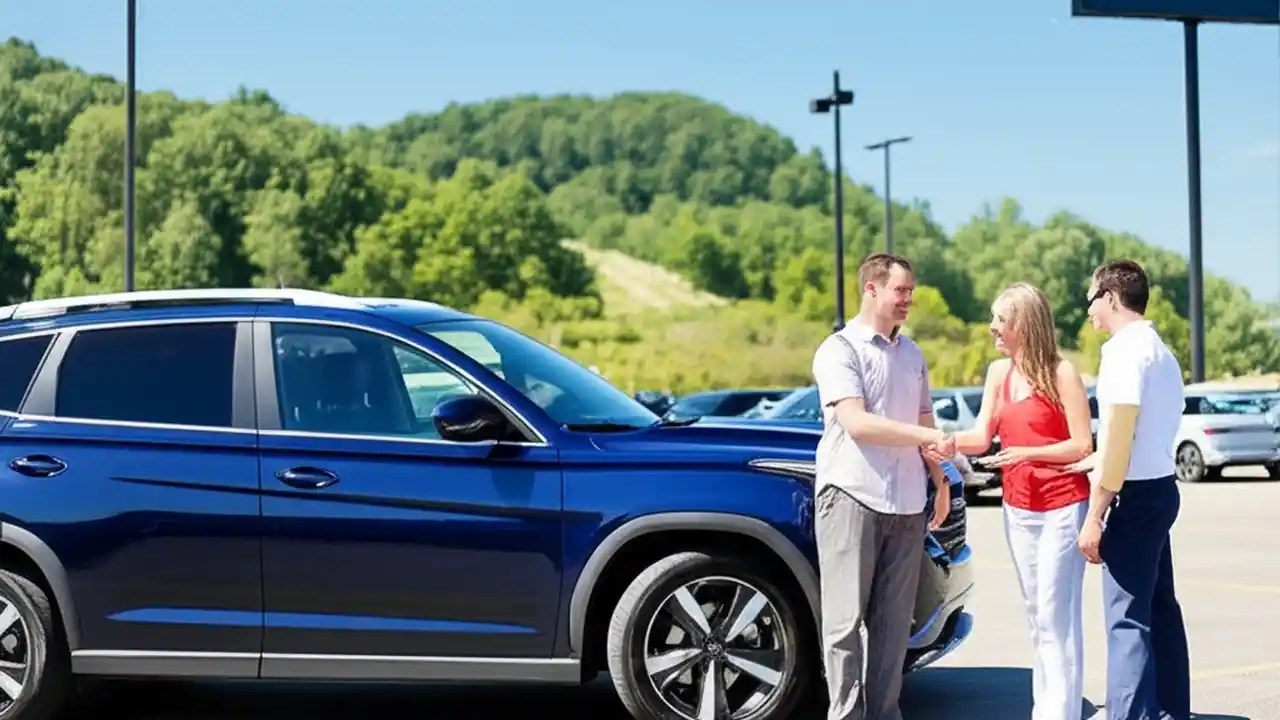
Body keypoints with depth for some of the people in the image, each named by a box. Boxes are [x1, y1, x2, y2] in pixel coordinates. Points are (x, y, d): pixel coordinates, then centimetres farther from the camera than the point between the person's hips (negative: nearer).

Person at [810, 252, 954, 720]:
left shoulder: (912, 355, 17)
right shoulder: (840, 350, -5)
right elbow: (857, 423, -16)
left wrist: (940, 483, 11)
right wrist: (928, 437, -18)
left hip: (906, 503, 6)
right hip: (851, 496, -6)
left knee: (893, 621, 7)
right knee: (846, 619, -4)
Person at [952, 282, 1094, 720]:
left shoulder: (1061, 372, -10)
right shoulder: (999, 372, 8)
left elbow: (1082, 446, -11)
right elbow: (981, 437, 3)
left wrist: (1028, 453, -21)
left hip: (1061, 507, -6)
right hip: (1017, 508, 6)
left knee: (1056, 616, -7)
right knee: (1036, 615, 11)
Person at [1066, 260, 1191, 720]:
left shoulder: (1125, 350, -15)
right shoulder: (1159, 350, 15)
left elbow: (1117, 438, -20)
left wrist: (1094, 516, -19)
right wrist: (1094, 461, 27)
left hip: (1135, 496, -10)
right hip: (1160, 488, 10)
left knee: (1128, 618, -9)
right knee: (1160, 609, 15)